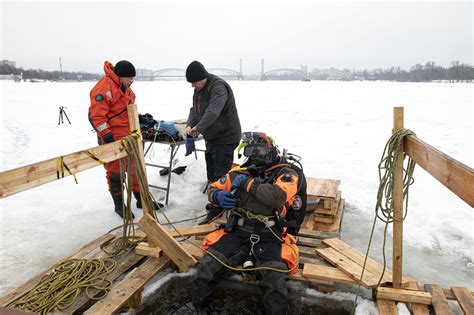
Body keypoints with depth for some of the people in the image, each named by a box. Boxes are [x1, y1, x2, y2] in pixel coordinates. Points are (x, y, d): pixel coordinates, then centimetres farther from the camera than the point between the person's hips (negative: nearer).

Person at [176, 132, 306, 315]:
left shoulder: (287, 174, -1)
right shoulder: (241, 172, 10)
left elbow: (278, 196, -22)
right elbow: (214, 189, 19)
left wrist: (247, 183, -14)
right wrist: (219, 197, -5)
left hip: (269, 237, -3)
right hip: (238, 233, 3)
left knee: (275, 282, -27)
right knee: (208, 265, -14)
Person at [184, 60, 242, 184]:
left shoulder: (218, 86, -23)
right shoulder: (199, 88, 7)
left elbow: (213, 111, -37)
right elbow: (194, 109, 10)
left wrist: (199, 128, -40)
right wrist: (190, 124, -8)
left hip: (225, 138, -9)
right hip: (211, 138, 9)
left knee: (220, 174, -8)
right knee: (211, 173, 20)